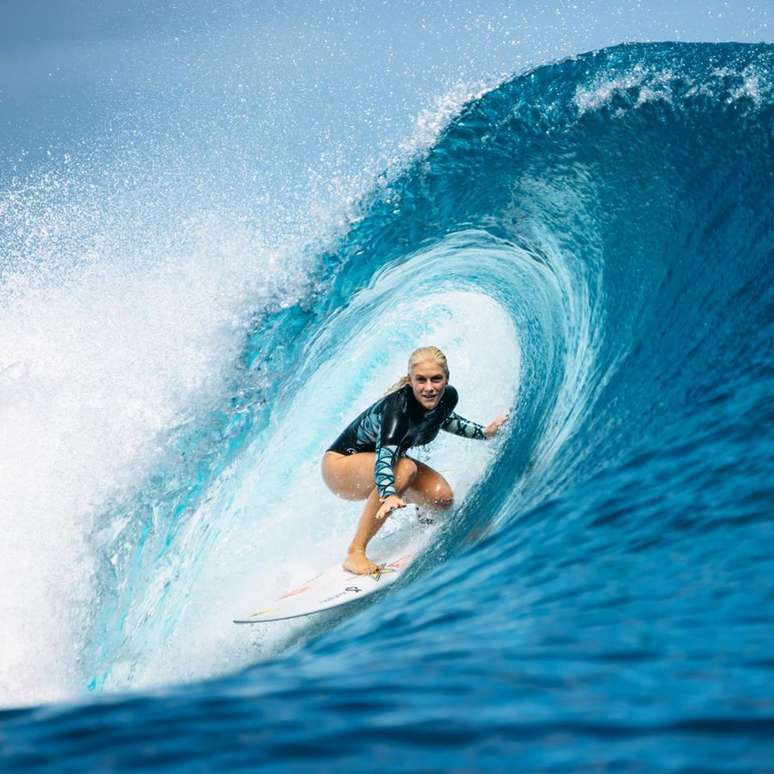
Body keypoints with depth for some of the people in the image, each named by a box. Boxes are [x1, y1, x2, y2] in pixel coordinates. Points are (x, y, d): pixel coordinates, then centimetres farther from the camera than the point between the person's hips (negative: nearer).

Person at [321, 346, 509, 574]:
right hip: (340, 464, -7)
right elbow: (385, 455, -49)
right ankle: (355, 553, -31)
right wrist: (389, 495, -66)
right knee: (404, 468, -36)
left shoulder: (448, 396, -13)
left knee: (443, 497, -12)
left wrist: (484, 432, 7)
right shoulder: (399, 404, -35)